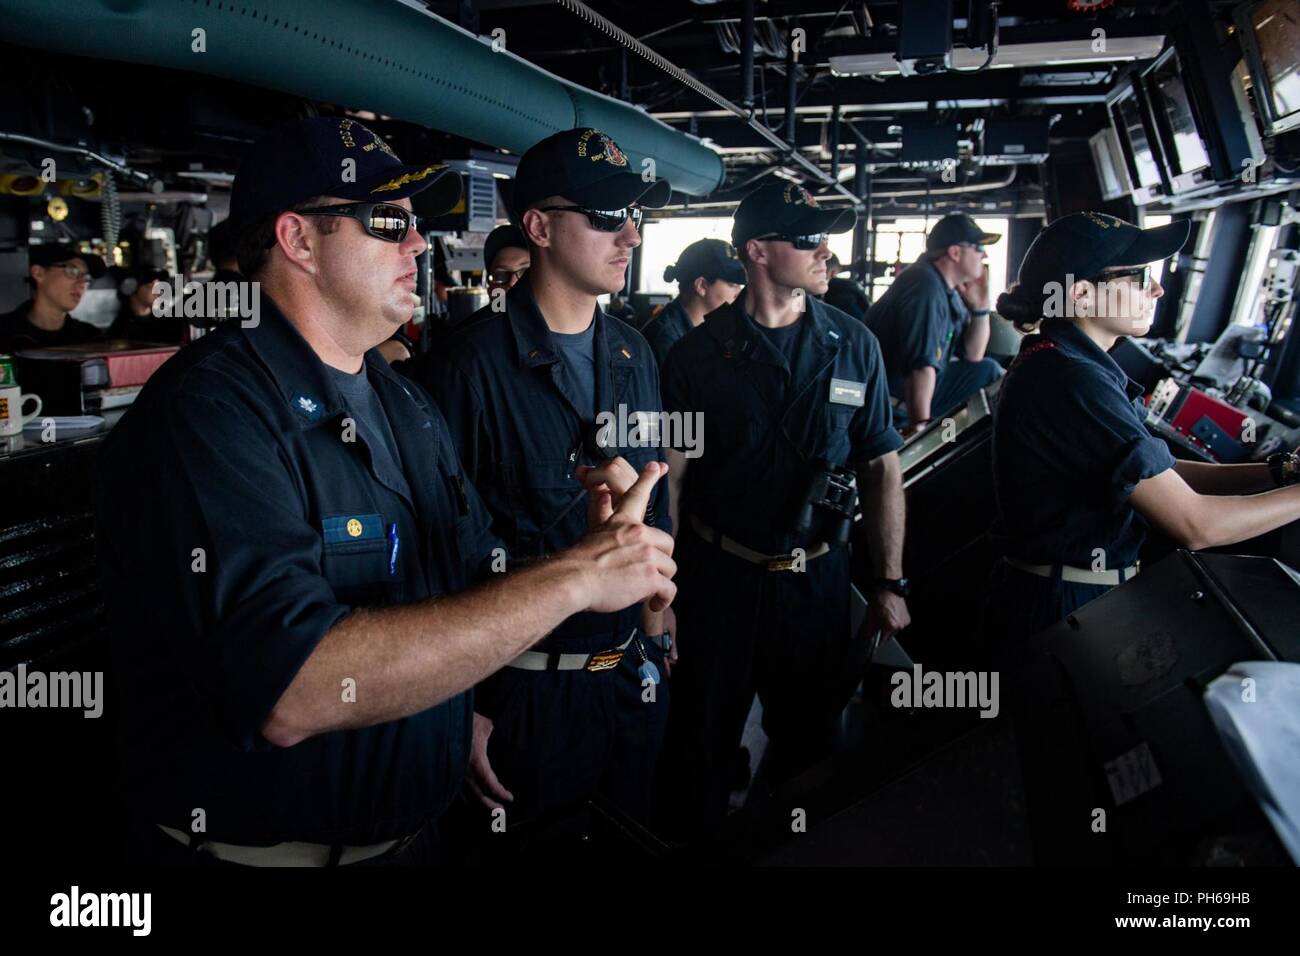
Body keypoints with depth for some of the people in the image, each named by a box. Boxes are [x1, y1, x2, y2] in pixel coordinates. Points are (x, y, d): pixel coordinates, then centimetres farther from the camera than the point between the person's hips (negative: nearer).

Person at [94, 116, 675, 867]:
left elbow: (481, 569, 10)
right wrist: (569, 579, -32)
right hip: (264, 844, -7)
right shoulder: (210, 411, -22)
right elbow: (291, 695, -34)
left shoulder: (403, 400, 7)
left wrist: (599, 553, -11)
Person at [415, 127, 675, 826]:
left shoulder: (632, 355, 4)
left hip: (633, 672, 6)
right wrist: (461, 713, -14)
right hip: (527, 686, -6)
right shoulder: (473, 367, -18)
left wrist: (655, 639, 13)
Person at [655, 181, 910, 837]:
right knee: (701, 745, 12)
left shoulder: (854, 346, -1)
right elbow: (670, 477, -5)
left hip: (817, 579, 2)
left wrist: (890, 584, -1)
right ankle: (688, 842, 36)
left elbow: (882, 467, 2)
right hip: (716, 578, -2)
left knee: (808, 741, 18)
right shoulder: (697, 354, -7)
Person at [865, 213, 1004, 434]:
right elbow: (921, 366, -31)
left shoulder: (950, 289, 8)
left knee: (987, 370, 7)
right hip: (896, 406, -10)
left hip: (920, 391, 10)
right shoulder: (926, 287, -22)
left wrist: (980, 306, 1)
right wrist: (920, 426, -34)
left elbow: (972, 356, 14)